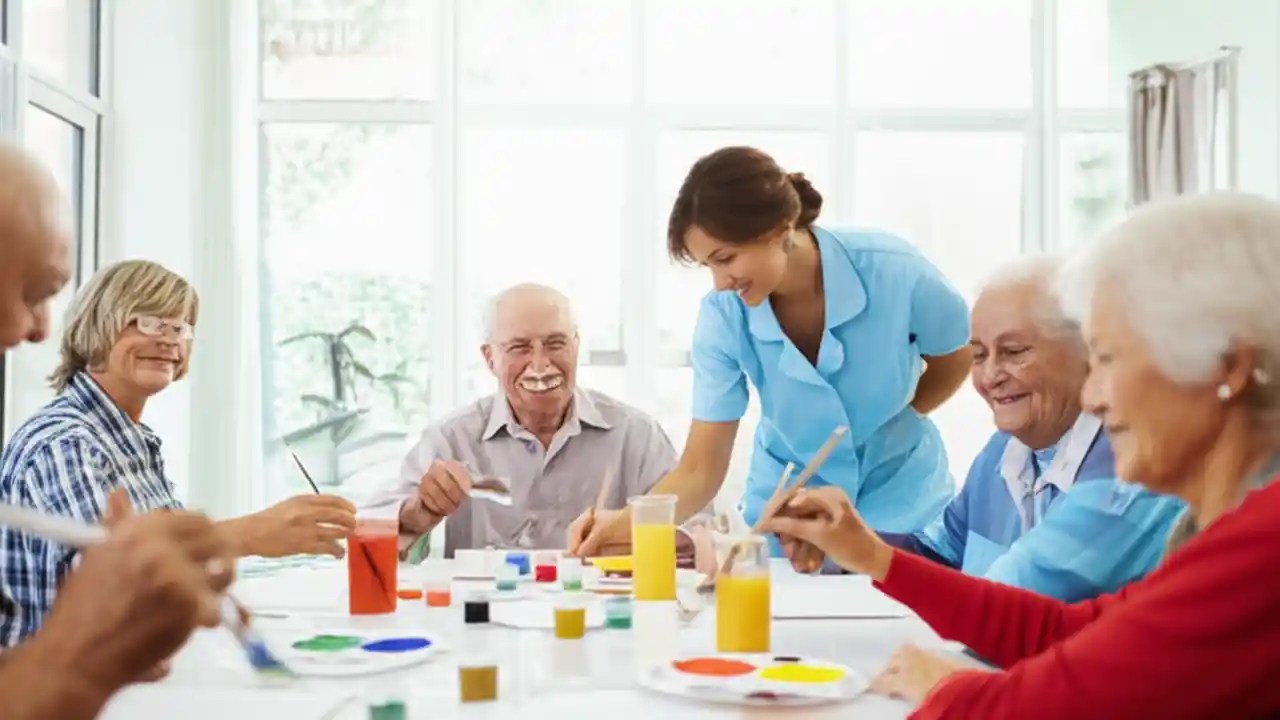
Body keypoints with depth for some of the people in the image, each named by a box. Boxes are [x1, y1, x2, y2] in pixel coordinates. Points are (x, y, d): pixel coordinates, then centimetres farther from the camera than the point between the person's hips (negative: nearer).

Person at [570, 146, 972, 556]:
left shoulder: (895, 273, -24)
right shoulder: (722, 318, -21)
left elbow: (954, 363, -2)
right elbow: (699, 470, -19)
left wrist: (885, 421, -5)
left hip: (900, 506, 0)